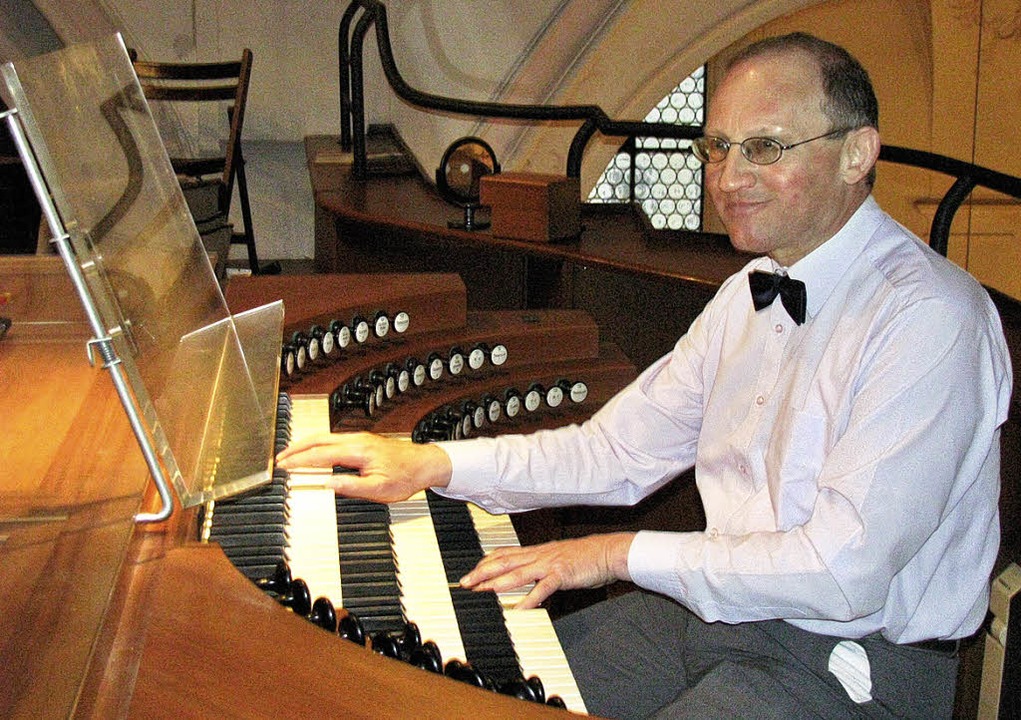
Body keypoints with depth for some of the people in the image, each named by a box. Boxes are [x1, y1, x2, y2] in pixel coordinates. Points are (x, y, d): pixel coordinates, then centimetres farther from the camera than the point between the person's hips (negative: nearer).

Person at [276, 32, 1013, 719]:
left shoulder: (929, 316, -20)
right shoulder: (749, 295, 9)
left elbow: (844, 573, -25)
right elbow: (620, 450, 9)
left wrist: (623, 553, -18)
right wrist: (431, 463, -2)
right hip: (722, 605, 8)